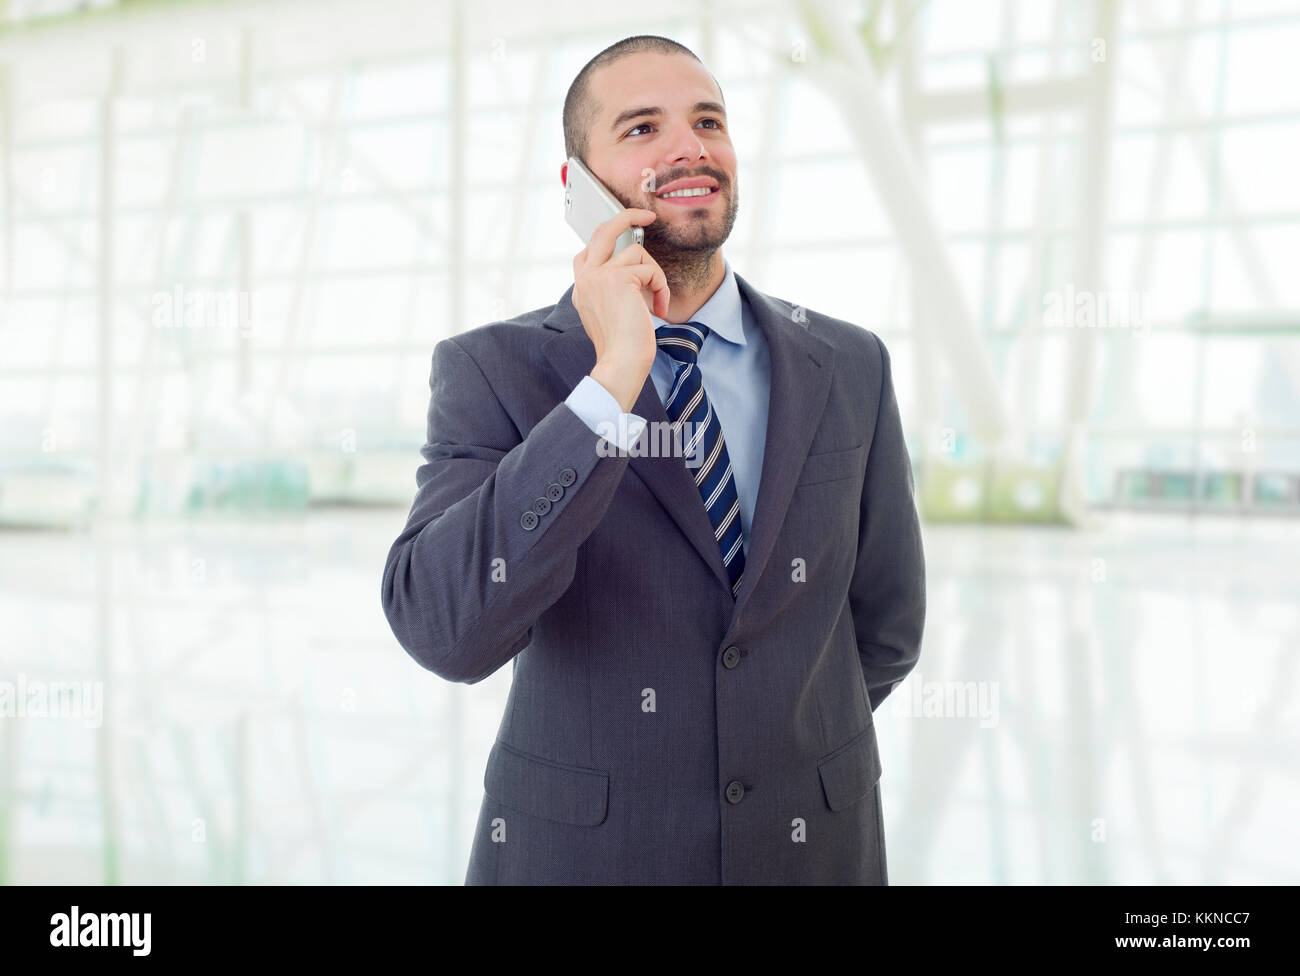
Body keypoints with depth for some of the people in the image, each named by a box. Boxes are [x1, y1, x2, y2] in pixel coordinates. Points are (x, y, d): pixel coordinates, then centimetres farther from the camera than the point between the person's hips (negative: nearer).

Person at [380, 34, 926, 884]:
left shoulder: (848, 369, -4)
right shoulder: (491, 371, -11)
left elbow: (884, 623, 5)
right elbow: (446, 634, -25)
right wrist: (614, 377, -29)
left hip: (810, 847, 3)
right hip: (574, 854, -2)